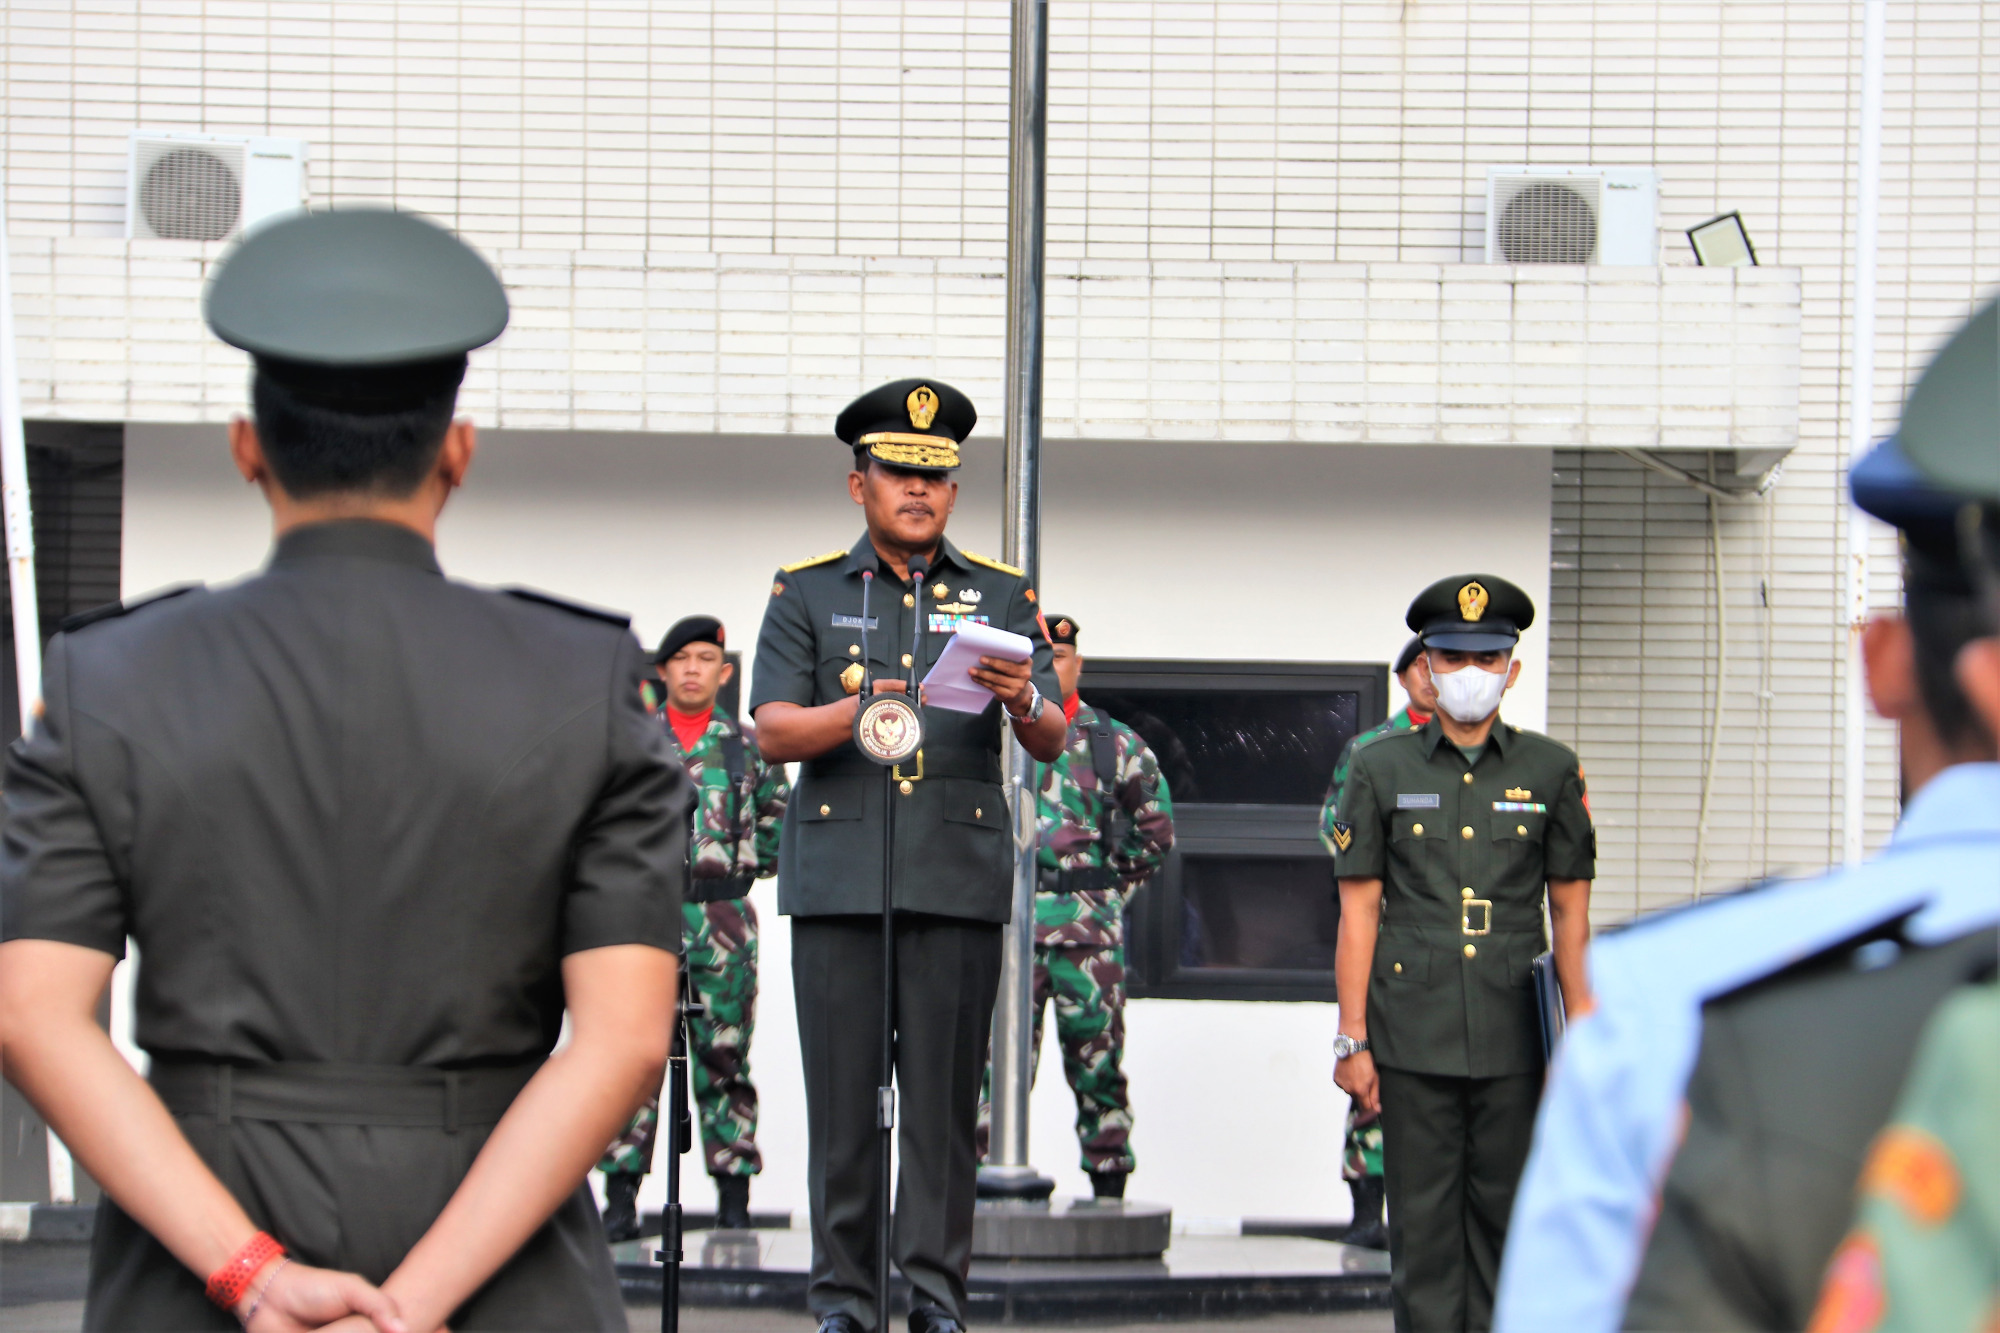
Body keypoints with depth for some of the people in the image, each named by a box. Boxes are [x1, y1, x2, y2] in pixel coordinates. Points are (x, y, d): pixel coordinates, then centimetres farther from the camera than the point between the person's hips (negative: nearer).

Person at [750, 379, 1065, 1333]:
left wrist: (1025, 701, -20)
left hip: (959, 884, 1)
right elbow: (772, 731, 0)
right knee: (841, 1100, -1)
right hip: (838, 882, 0)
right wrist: (863, 711, -19)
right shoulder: (807, 593, 11)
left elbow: (1050, 743, 4)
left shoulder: (1002, 597, 13)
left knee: (944, 1101, -1)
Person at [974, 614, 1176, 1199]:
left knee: (1096, 1059, 1)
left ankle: (1109, 1185, 7)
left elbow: (1156, 830, 14)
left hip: (1090, 927, 0)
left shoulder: (1115, 743, 7)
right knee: (1000, 1056, -1)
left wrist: (1112, 889, 8)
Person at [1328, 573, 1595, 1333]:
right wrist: (1352, 1041, -1)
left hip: (1515, 1038, 1)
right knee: (1422, 1223, 1)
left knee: (1505, 1215, 5)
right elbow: (1358, 911, 4)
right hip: (1414, 1038, -1)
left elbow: (1571, 911, 8)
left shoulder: (1552, 771, 7)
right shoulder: (1381, 769, 5)